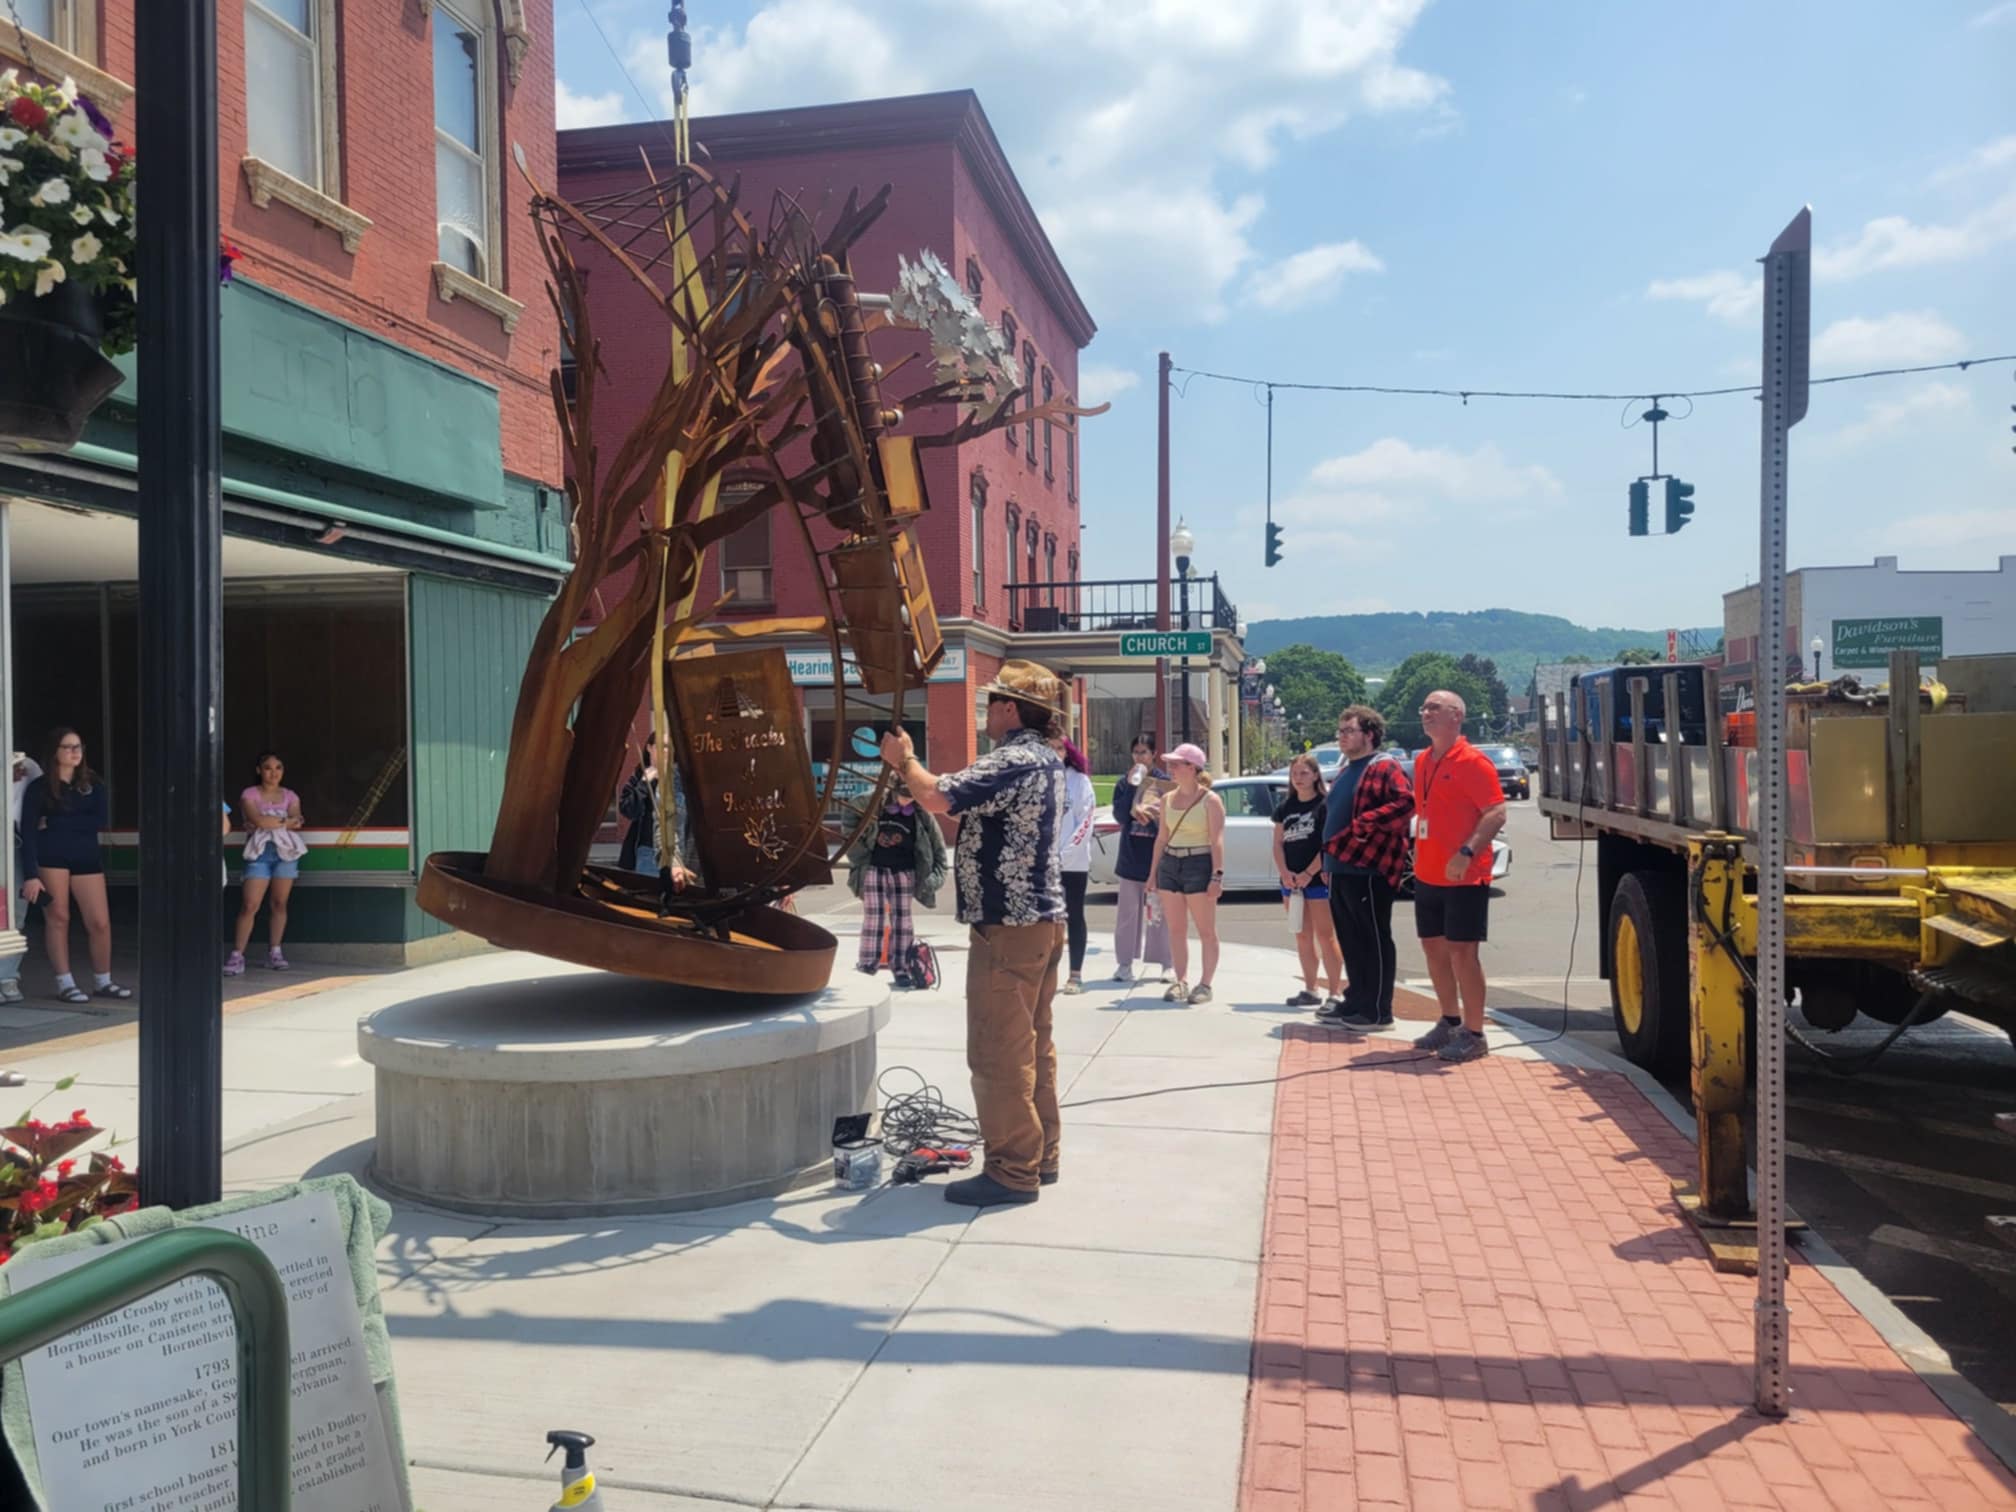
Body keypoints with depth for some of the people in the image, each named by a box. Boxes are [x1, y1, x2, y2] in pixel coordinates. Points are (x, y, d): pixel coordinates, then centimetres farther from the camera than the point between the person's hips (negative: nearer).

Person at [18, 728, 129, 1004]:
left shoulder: (92, 784, 9)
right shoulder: (39, 788, -1)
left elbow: (101, 820, -6)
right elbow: (28, 832, -7)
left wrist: (53, 823, -10)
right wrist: (30, 875, -16)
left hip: (87, 858, 3)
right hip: (50, 858, -3)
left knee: (100, 922, 0)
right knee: (58, 918, -2)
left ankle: (103, 982, 14)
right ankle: (65, 984, 8)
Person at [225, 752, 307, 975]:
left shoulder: (290, 796, 12)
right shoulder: (249, 795, 4)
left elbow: (296, 822, -5)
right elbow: (257, 820, -13)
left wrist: (268, 822, -10)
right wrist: (284, 821, -5)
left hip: (286, 851, 2)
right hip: (259, 853, -2)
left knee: (279, 904, 3)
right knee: (249, 906, -9)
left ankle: (274, 953, 10)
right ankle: (236, 956, -8)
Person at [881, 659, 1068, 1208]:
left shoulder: (1013, 761, -19)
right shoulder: (1047, 760, 13)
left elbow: (937, 797, -27)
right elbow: (968, 802, 22)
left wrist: (904, 759, -8)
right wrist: (913, 771, 14)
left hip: (1008, 925, -10)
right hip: (1041, 916, 10)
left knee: (999, 1052, -4)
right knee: (1033, 1045, 16)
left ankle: (1012, 1170, 2)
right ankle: (1041, 1156, 24)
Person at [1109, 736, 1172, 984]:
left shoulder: (1164, 781, 0)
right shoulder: (1124, 783, 8)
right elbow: (1120, 816, -3)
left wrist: (1139, 810, -15)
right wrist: (1132, 787, -11)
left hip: (1157, 854, -2)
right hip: (1131, 856, 2)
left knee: (1159, 911, 1)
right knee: (1127, 911, 5)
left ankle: (1164, 963, 9)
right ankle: (1125, 963, 11)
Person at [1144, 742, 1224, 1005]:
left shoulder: (1210, 800, -6)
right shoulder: (1168, 799, 11)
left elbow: (1217, 841, -11)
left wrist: (1217, 875, -18)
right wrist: (1153, 872, 12)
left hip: (1199, 865, -6)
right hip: (1169, 864, 6)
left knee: (1206, 930, 2)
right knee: (1176, 929, 7)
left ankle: (1205, 984, 6)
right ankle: (1181, 982, 14)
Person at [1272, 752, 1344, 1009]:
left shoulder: (1325, 805, -4)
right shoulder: (1285, 808, 12)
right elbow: (1278, 843, 9)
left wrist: (1309, 873, -16)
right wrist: (1285, 872, -7)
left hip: (1318, 879, -6)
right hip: (1291, 880, 6)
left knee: (1325, 935, -7)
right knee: (1302, 937, 11)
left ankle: (1336, 994, -7)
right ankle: (1310, 990, 18)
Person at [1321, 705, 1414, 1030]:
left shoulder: (1385, 767, -8)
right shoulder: (1344, 772, 21)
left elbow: (1406, 802, -23)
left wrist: (1366, 824, -24)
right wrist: (1328, 859, 21)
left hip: (1368, 869, -10)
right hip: (1341, 869, 10)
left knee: (1374, 939, -3)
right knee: (1350, 940, 14)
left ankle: (1378, 1011, 3)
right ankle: (1355, 1003, 23)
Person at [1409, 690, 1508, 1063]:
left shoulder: (1472, 762, -12)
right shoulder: (1422, 761, 13)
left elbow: (1496, 813, -17)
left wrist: (1466, 853, -26)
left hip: (1464, 877, -8)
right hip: (1426, 875, 8)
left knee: (1462, 951, -5)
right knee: (1433, 947, 14)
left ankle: (1473, 1033, 5)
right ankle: (1450, 1022, 27)